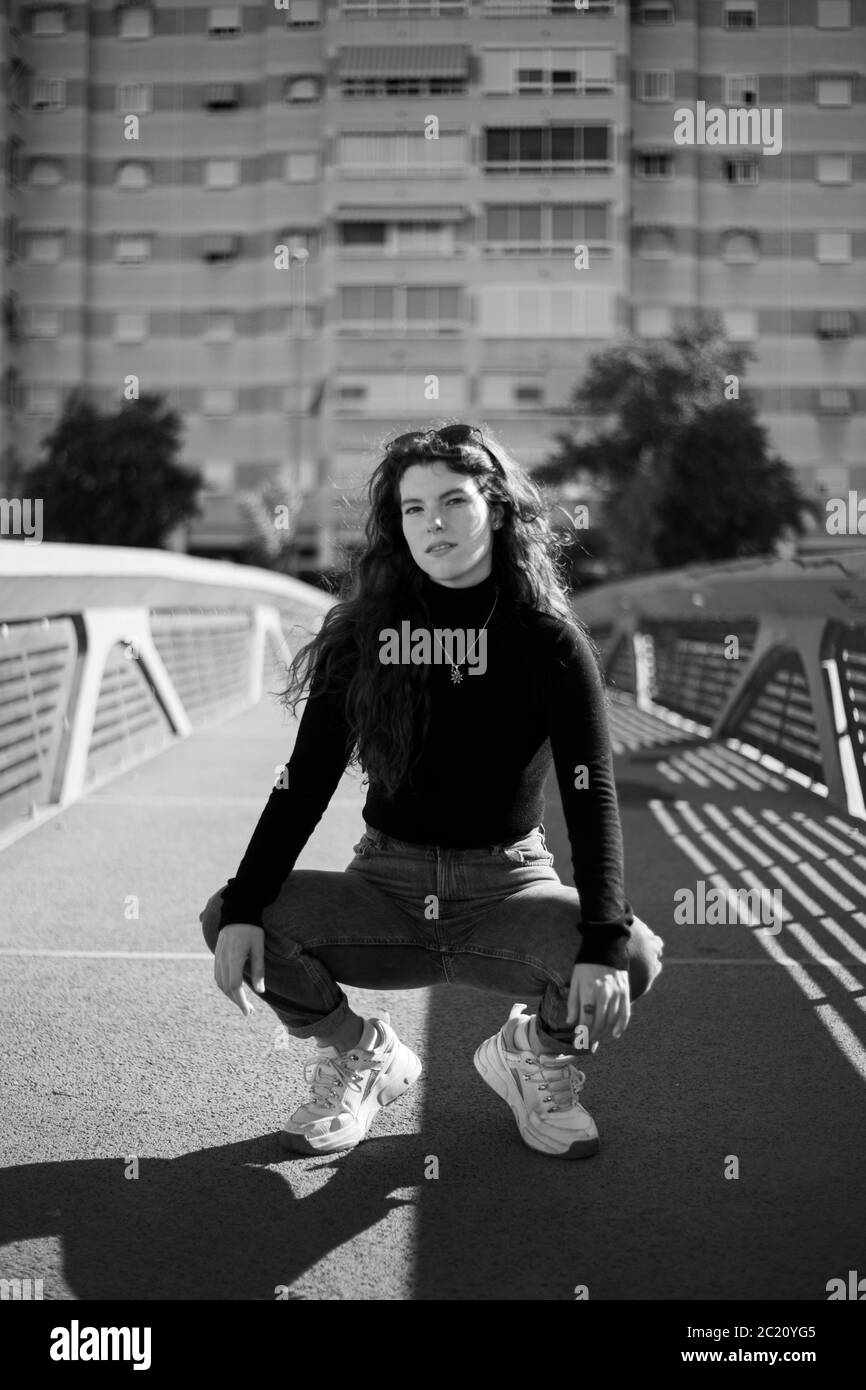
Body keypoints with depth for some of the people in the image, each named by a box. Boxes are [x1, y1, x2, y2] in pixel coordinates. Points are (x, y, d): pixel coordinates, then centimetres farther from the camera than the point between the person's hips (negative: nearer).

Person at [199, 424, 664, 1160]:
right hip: (386, 884, 2)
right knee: (228, 920, -21)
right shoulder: (361, 636, -2)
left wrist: (605, 941, -28)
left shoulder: (550, 641, -7)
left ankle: (538, 1055, 8)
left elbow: (592, 794, -13)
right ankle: (360, 1059, 8)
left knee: (632, 958, -30)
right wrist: (243, 909, -18)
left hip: (510, 885, -1)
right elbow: (304, 782, -3)